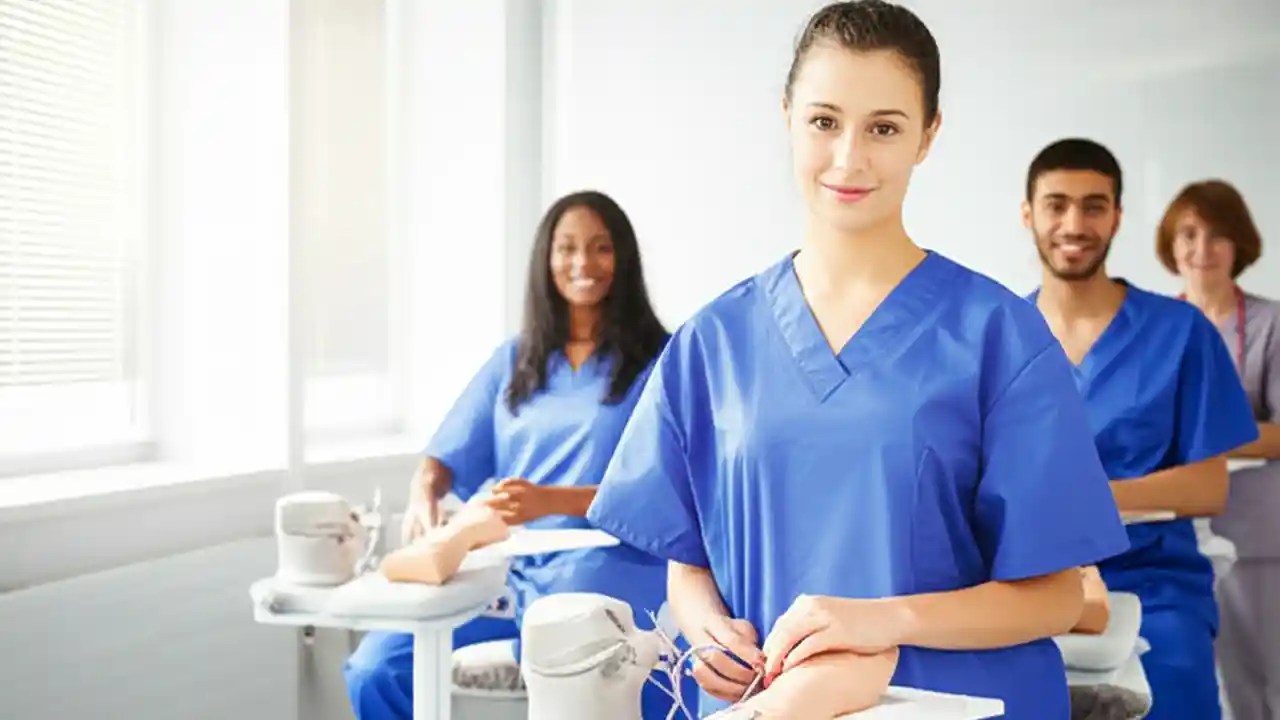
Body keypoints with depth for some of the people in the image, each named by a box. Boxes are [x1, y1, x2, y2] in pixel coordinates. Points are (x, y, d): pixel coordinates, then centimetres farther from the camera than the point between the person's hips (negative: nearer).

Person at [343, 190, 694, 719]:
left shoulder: (658, 362, 4)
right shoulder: (513, 360, 19)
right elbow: (450, 454, 13)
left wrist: (551, 501, -21)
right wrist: (424, 493, -11)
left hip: (604, 576, -4)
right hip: (506, 572, 4)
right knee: (374, 668, -15)